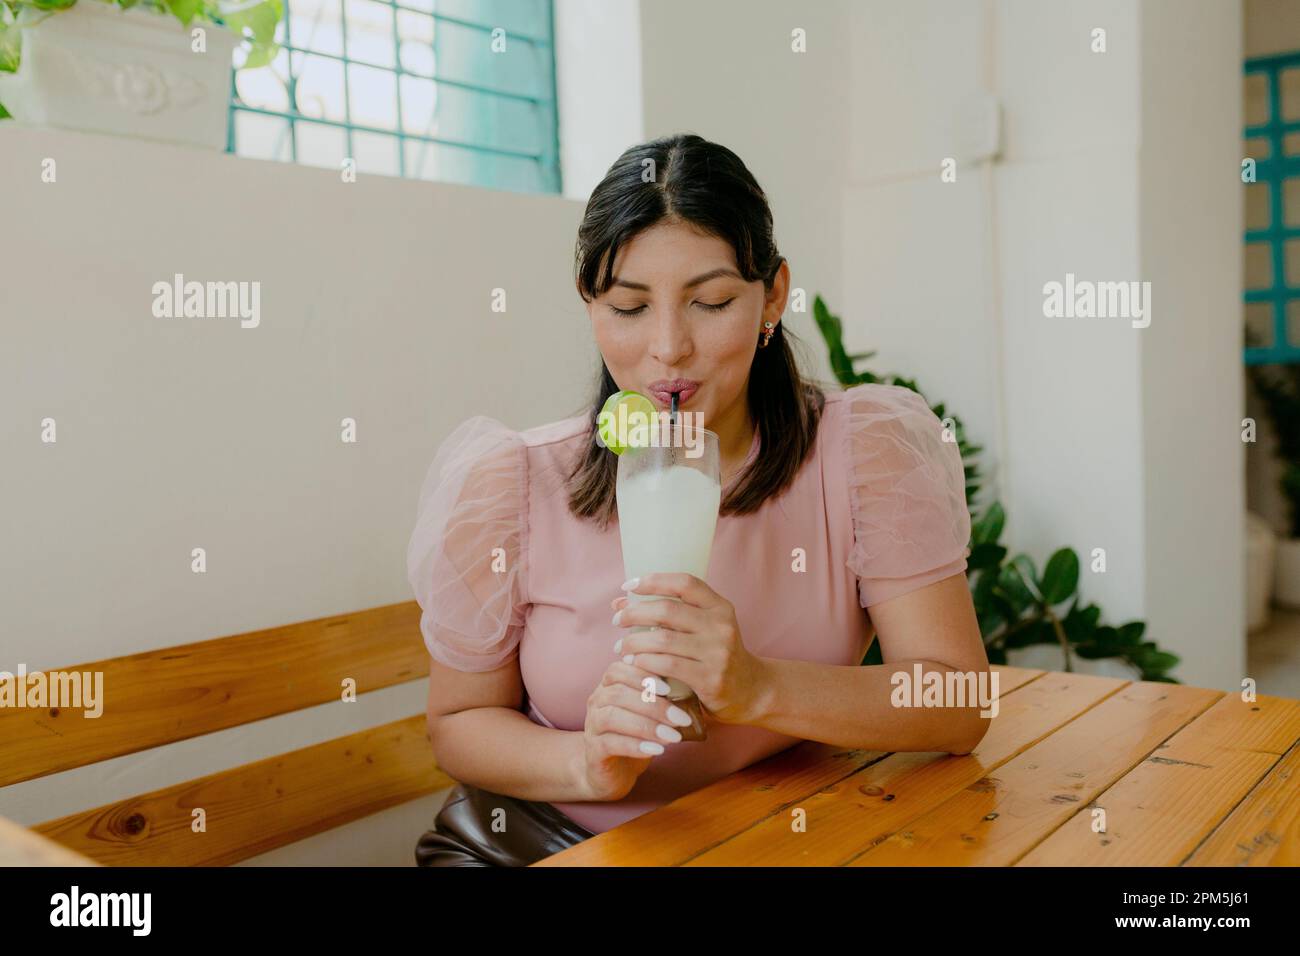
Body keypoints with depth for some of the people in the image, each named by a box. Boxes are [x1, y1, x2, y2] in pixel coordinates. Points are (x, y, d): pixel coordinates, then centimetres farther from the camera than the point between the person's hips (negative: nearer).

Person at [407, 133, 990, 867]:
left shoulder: (865, 451, -10)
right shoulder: (510, 484, -10)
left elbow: (961, 707, -14)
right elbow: (459, 722, -2)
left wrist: (758, 688, -30)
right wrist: (588, 763, -23)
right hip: (535, 848, 1)